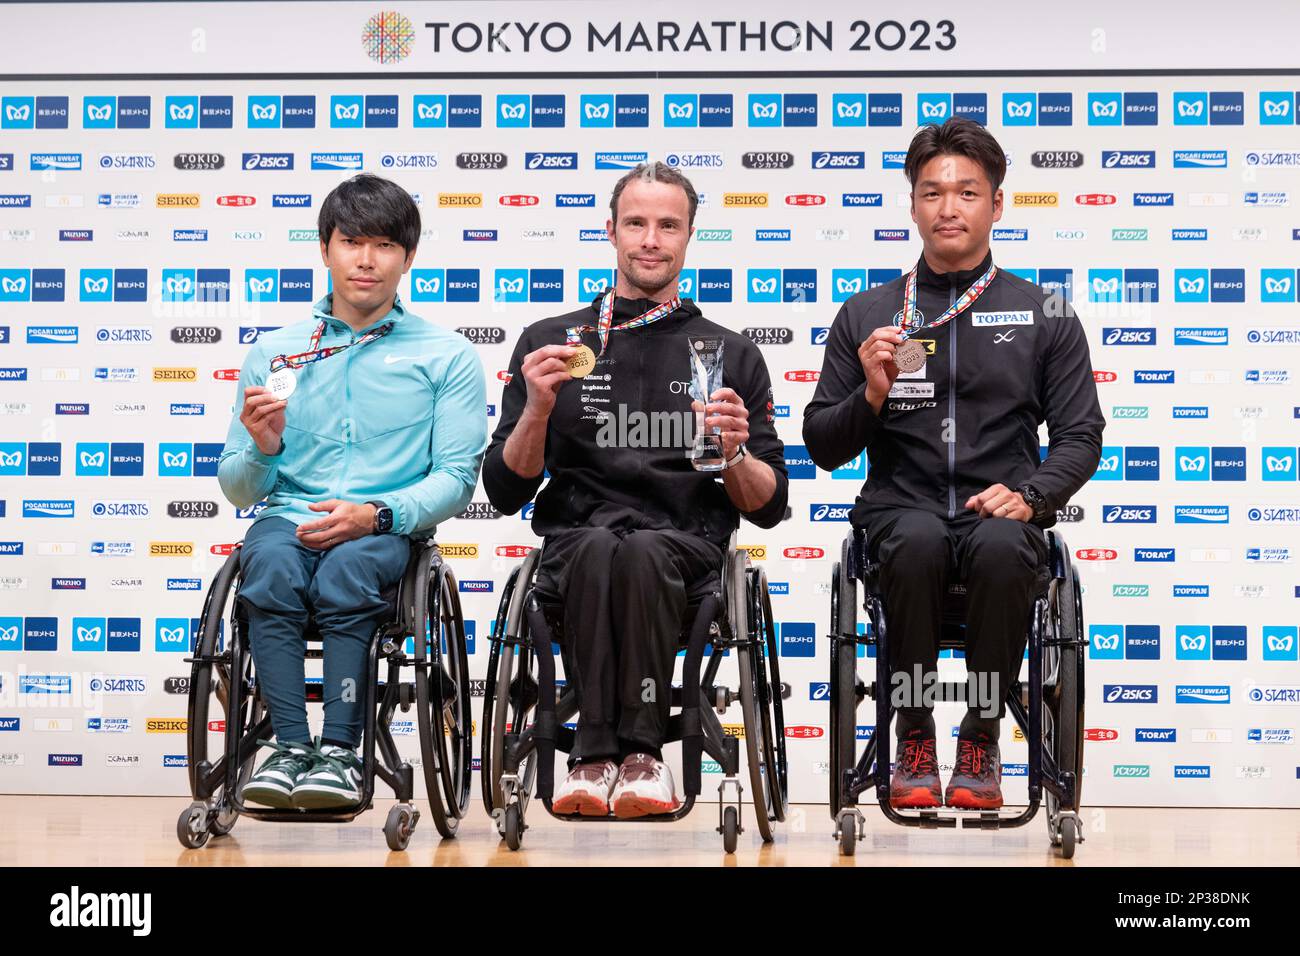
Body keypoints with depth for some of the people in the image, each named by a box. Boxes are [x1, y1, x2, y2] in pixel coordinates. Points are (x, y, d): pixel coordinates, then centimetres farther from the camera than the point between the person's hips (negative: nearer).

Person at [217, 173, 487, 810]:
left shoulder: (447, 356, 12)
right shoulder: (273, 353, 19)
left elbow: (456, 477, 1)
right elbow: (237, 488, 16)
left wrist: (376, 514, -16)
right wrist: (262, 451, -8)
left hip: (387, 530, -2)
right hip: (288, 516, 2)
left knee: (346, 569, -36)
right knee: (271, 566, -33)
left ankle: (340, 751, -34)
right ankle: (290, 746, -34)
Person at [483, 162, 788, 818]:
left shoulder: (731, 354, 16)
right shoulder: (549, 342, 15)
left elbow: (768, 507, 14)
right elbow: (505, 493, 10)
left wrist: (734, 454, -7)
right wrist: (538, 408, -7)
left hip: (685, 545, 0)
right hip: (575, 539, 0)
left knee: (642, 553, -36)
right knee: (599, 547, -36)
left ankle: (599, 756, -32)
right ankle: (632, 757, -34)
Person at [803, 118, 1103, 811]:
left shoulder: (1045, 316, 12)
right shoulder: (865, 316, 13)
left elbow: (1080, 436, 9)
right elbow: (822, 450, 12)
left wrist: (1031, 495, -11)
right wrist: (871, 395, -9)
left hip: (1001, 511, 0)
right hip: (902, 507, 0)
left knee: (1001, 547, -36)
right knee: (919, 541, -36)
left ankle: (981, 740, -17)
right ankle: (913, 739, -18)